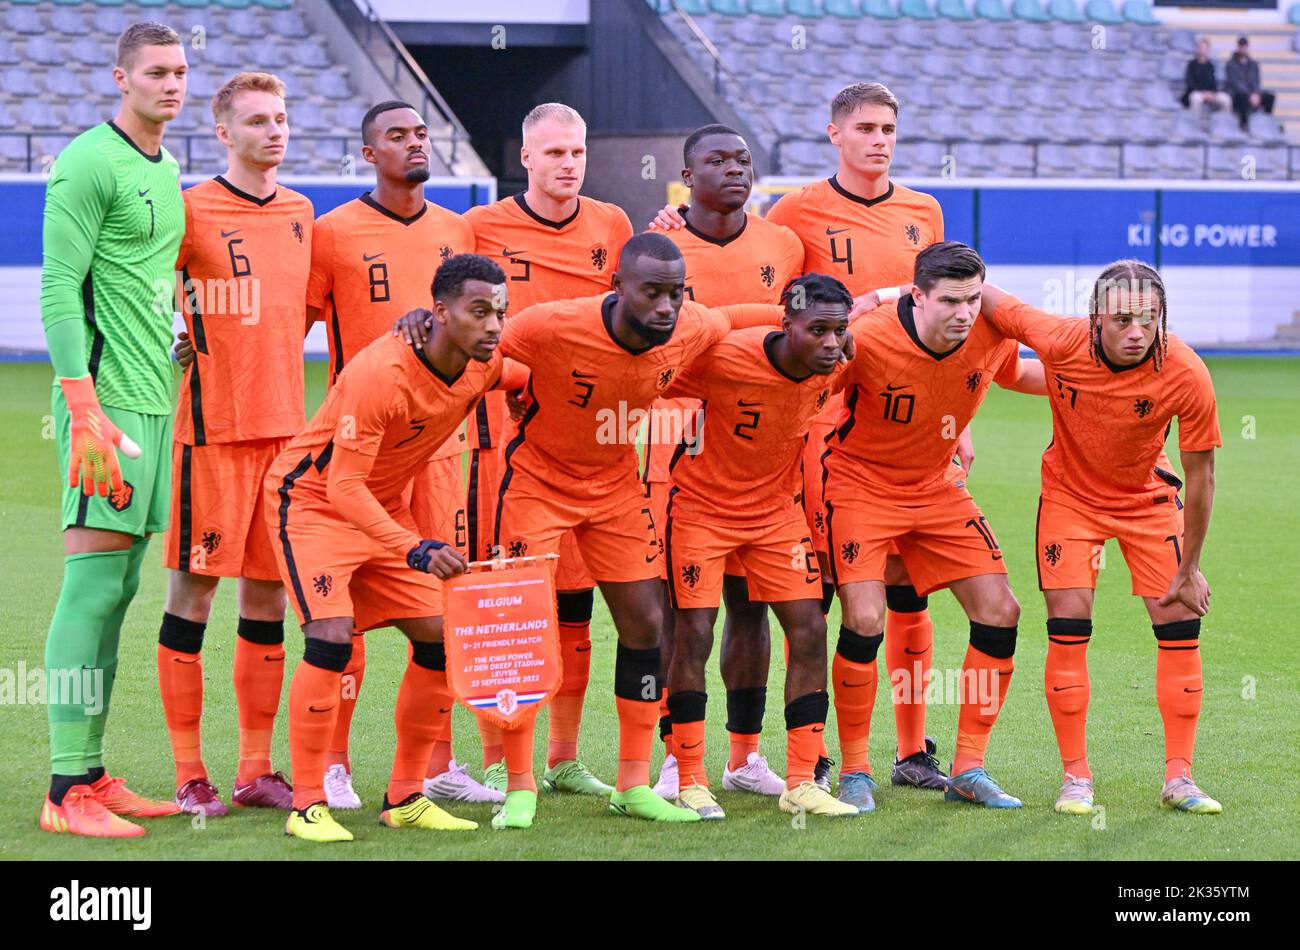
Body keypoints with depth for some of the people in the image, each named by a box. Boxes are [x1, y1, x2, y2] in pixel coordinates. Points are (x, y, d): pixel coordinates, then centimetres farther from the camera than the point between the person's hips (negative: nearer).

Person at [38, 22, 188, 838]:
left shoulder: (165, 169, 18)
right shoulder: (91, 164, -10)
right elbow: (59, 293, -15)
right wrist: (85, 408, -21)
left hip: (153, 401, 9)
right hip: (107, 397, -9)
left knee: (118, 589, 9)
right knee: (94, 583, -10)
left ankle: (94, 776, 14)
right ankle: (68, 792, -10)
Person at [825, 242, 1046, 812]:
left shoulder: (990, 334, -13)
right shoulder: (869, 341, -28)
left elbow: (1015, 374, 11)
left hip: (938, 487, 5)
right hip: (861, 485, -5)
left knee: (999, 611, -3)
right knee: (865, 619, -20)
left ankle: (968, 770, 9)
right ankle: (854, 772, -1)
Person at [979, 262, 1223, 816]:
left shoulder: (1187, 376, -28)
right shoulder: (1061, 341, -28)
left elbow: (1200, 476, -17)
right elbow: (984, 297, -13)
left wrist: (1189, 569, -11)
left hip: (1148, 499, 0)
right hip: (1070, 494, 0)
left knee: (1180, 627, -5)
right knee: (1068, 629, -8)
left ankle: (1179, 778, 5)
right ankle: (1076, 778, 4)